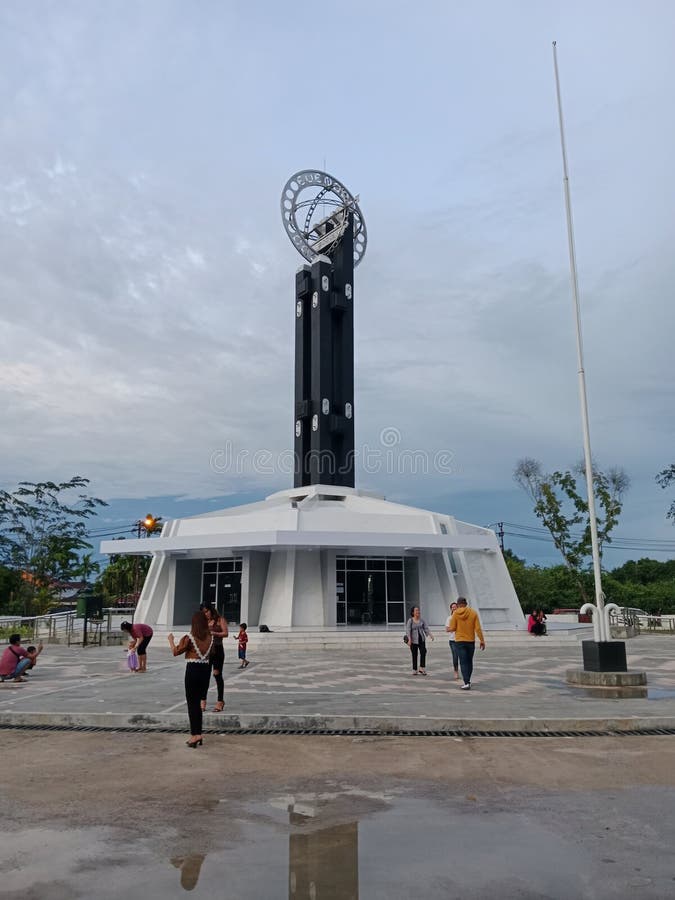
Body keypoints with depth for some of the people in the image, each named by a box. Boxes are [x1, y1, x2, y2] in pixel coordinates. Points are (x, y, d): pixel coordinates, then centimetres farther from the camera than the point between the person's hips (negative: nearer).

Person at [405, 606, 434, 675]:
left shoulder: (421, 620, 6)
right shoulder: (410, 621, -4)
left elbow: (426, 628, 2)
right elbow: (408, 630, -12)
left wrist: (430, 635, -13)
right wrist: (409, 639, -24)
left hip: (422, 639, 3)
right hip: (413, 640, -3)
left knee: (423, 652, -12)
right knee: (414, 655, 3)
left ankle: (422, 668, -6)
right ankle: (414, 670, 14)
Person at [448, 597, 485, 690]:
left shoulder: (455, 613, -7)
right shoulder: (473, 613, -3)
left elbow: (452, 628, -7)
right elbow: (478, 628, -6)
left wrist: (448, 628, 15)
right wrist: (482, 641, -1)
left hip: (460, 641, -2)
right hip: (471, 641, 2)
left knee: (463, 662, -2)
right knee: (469, 662, 16)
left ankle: (467, 683, -12)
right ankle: (467, 681, 26)